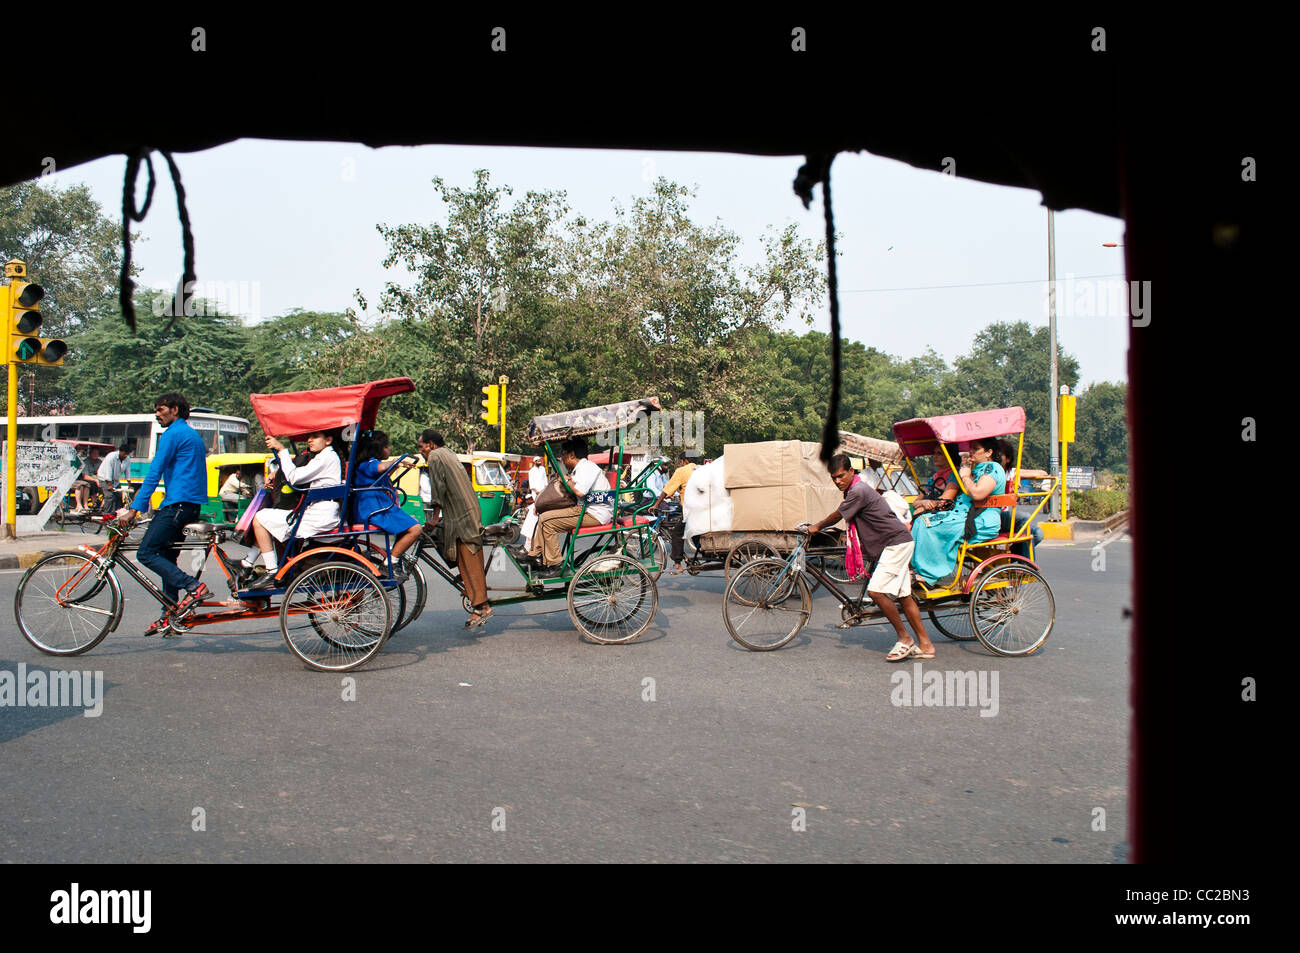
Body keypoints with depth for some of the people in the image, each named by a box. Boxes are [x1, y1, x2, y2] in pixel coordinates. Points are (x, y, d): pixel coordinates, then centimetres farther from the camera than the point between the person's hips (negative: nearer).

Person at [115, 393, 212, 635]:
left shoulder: (173, 434, -7)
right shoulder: (192, 434, 23)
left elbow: (154, 473, -13)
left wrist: (134, 509, -15)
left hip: (178, 504, -10)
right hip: (193, 506, 10)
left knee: (146, 553, -9)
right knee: (166, 558, 13)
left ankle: (193, 587, -19)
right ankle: (171, 615, 13)